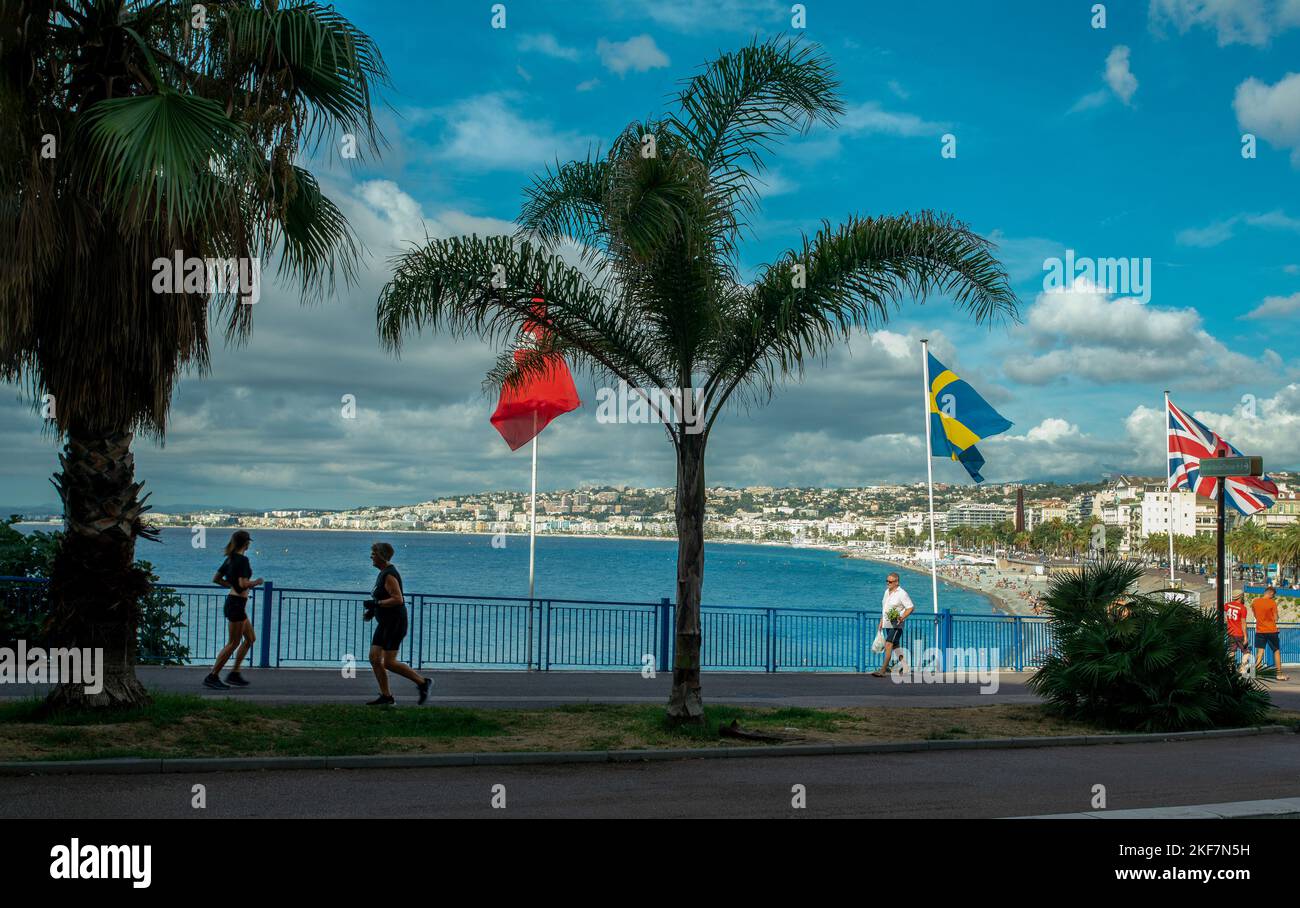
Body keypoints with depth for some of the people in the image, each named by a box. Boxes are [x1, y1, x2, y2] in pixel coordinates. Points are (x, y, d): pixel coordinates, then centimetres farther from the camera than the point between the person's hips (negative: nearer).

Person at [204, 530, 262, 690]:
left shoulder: (230, 559, 10)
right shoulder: (242, 560, -17)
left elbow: (216, 578, 13)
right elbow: (243, 584, -25)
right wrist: (256, 582, -8)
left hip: (232, 602, 10)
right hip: (237, 604, -10)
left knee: (250, 639, 16)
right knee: (233, 643, -1)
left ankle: (234, 674, 18)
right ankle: (212, 677, 3)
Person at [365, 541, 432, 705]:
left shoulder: (389, 575, -17)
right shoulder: (384, 572, 15)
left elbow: (398, 599, -26)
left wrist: (375, 603, -21)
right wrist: (373, 610, 13)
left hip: (395, 624, -10)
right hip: (385, 623, 10)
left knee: (389, 662, -11)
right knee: (374, 658, 6)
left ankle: (422, 682, 0)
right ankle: (386, 696, 9)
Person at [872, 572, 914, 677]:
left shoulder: (902, 594, -12)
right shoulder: (887, 592, 13)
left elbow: (910, 608, -13)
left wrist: (902, 618, -27)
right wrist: (881, 622, 23)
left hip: (896, 625, -9)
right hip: (887, 624, 9)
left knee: (888, 645, -16)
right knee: (895, 646, 17)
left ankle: (882, 671, -20)